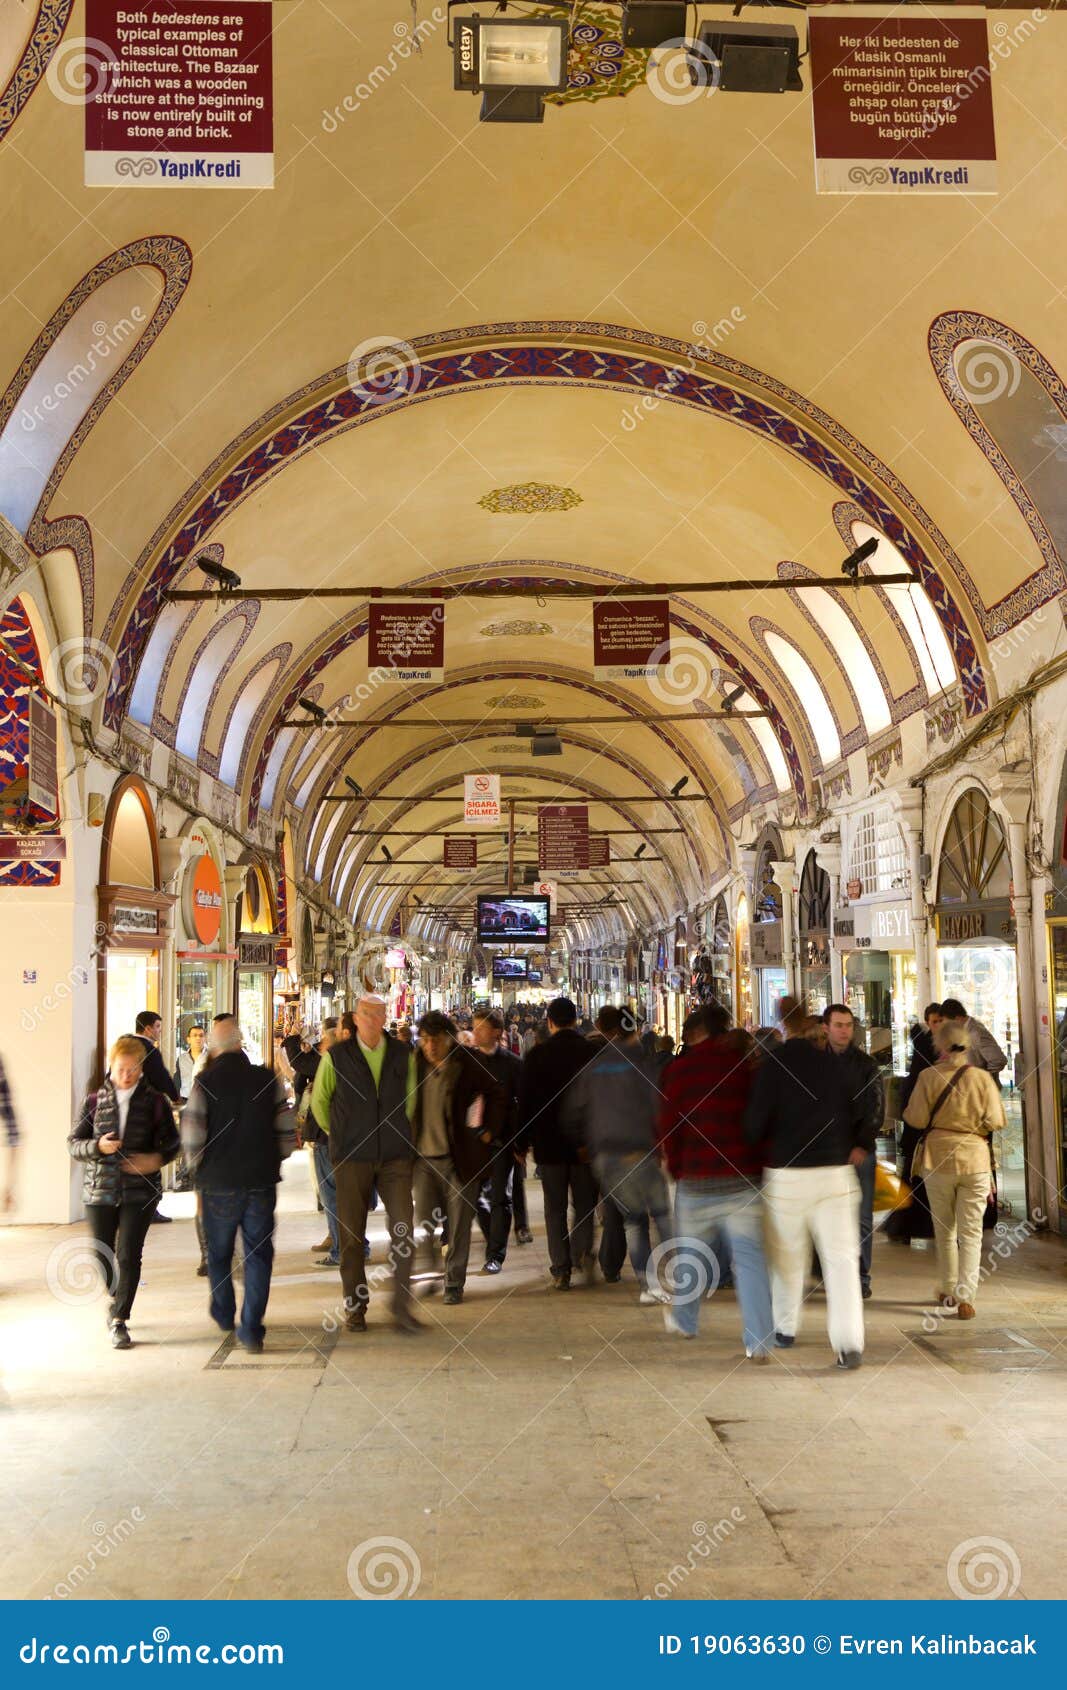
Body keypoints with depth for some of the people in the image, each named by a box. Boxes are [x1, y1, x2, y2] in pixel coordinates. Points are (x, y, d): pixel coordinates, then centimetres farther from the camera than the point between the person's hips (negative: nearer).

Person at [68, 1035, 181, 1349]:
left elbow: (172, 1142, 7)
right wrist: (98, 1146, -15)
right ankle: (117, 1298, 39)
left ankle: (120, 1320, 0)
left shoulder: (155, 1102, 1)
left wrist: (158, 1159, -13)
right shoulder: (95, 1101, 4)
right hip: (100, 1190, 2)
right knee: (104, 1255, 11)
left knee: (129, 1255, -10)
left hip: (140, 1191, -2)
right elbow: (74, 1143, 5)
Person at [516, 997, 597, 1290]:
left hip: (549, 1144, -1)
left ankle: (561, 1269, 4)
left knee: (555, 1208, 8)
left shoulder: (537, 1055, -6)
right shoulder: (591, 1052, -4)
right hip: (586, 1144, 1)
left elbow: (525, 1101, -3)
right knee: (584, 1203, 14)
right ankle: (581, 1250, -7)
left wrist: (523, 1142, 5)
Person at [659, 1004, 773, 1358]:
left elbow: (668, 1129, 1)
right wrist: (759, 1164, 13)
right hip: (745, 1180, 1)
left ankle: (684, 1321, 36)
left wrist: (677, 1170, 14)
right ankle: (759, 1341, -8)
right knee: (749, 1256, -1)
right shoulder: (747, 1065, 2)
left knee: (692, 1254, 17)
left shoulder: (679, 1071, -1)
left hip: (697, 1182, 0)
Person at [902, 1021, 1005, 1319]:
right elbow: (995, 1121, -6)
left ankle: (948, 1291, 25)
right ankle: (965, 1297, -7)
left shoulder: (928, 1077, -9)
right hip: (975, 1159, 0)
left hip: (938, 1158, 1)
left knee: (944, 1229, 17)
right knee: (971, 1232, 3)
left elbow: (916, 1119, -8)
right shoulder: (983, 1078, -7)